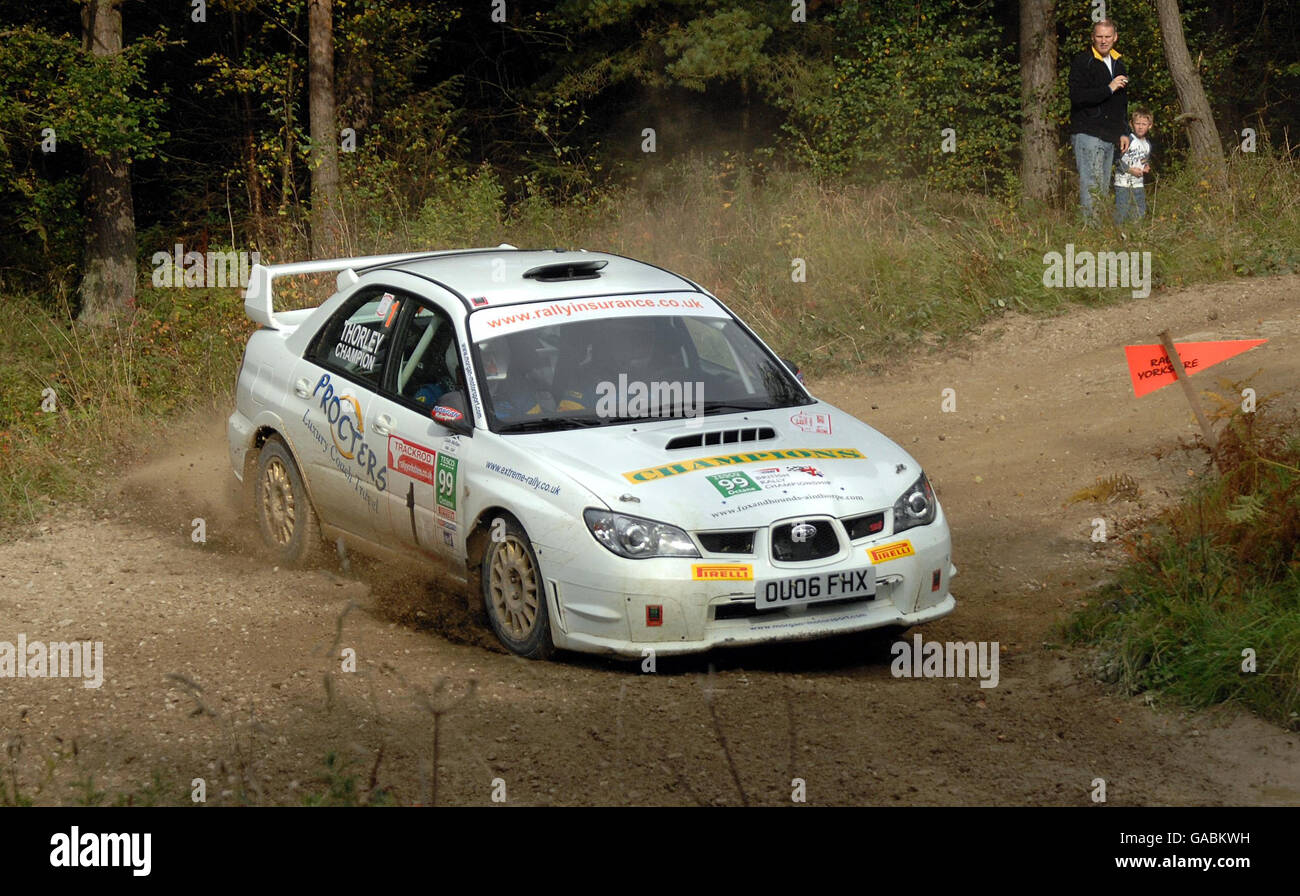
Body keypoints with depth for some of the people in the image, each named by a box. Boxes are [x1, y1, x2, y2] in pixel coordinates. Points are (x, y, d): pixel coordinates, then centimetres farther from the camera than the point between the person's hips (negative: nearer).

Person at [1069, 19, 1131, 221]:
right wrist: (1109, 89, -19)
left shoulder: (1118, 64, 19)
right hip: (1087, 133, -8)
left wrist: (1123, 132, 20)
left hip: (1109, 136, 8)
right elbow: (1077, 96, -18)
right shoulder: (1082, 62, -5)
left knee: (1103, 187, 8)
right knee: (1091, 184, -14)